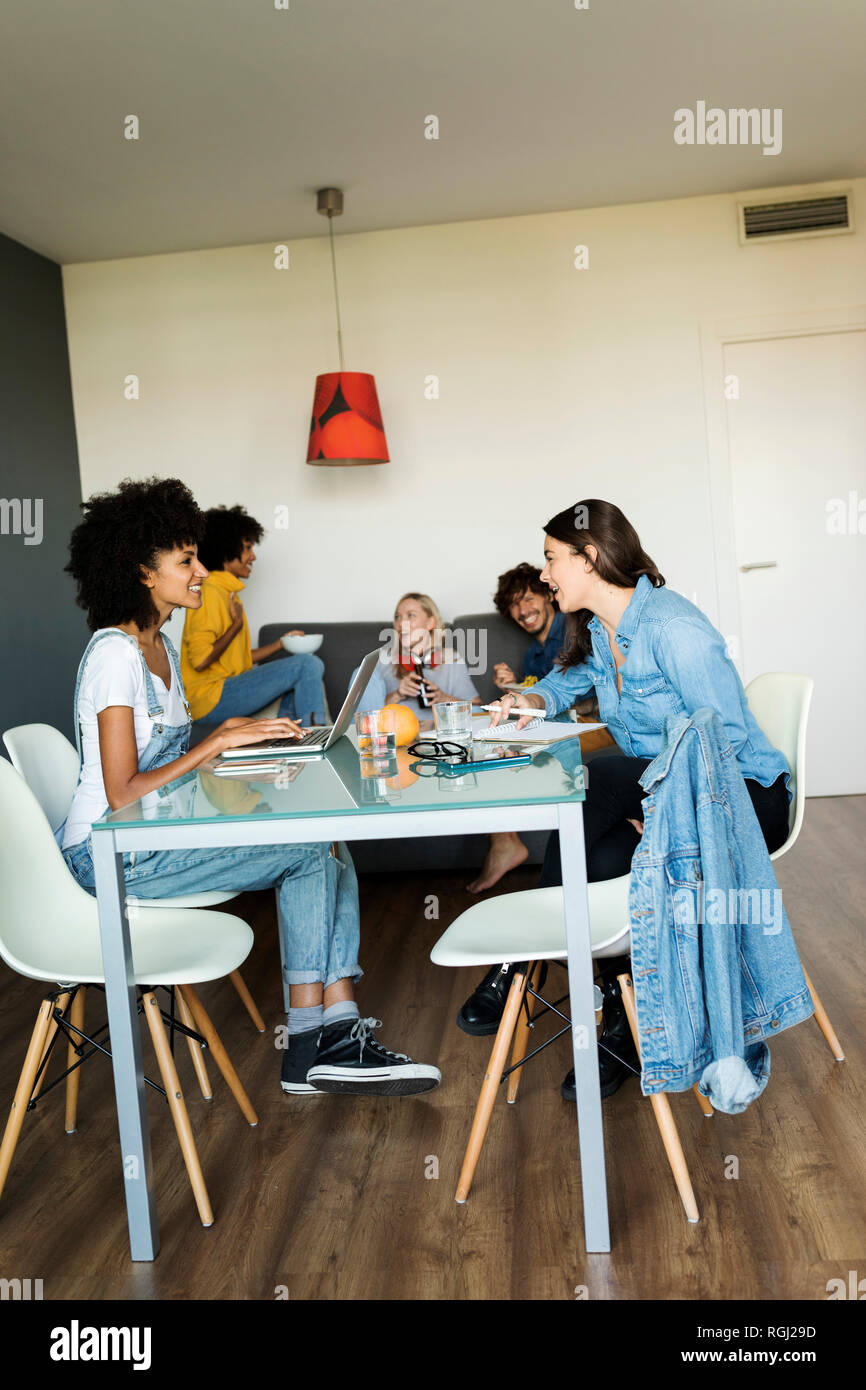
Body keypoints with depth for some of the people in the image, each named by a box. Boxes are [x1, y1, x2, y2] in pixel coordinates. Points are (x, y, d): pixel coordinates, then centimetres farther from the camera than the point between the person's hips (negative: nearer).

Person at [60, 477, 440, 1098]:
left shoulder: (160, 646, 13)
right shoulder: (114, 654, -17)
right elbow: (122, 793, -23)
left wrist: (242, 734, 0)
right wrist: (218, 741, -19)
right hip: (111, 854, -9)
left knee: (329, 848, -8)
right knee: (309, 852, -15)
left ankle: (336, 1033, -12)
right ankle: (312, 1044, -3)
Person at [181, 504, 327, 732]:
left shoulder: (226, 591, 20)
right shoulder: (209, 593, -12)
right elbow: (200, 660, -20)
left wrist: (280, 643, 18)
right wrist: (237, 624, -11)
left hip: (228, 690, 10)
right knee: (308, 664, -15)